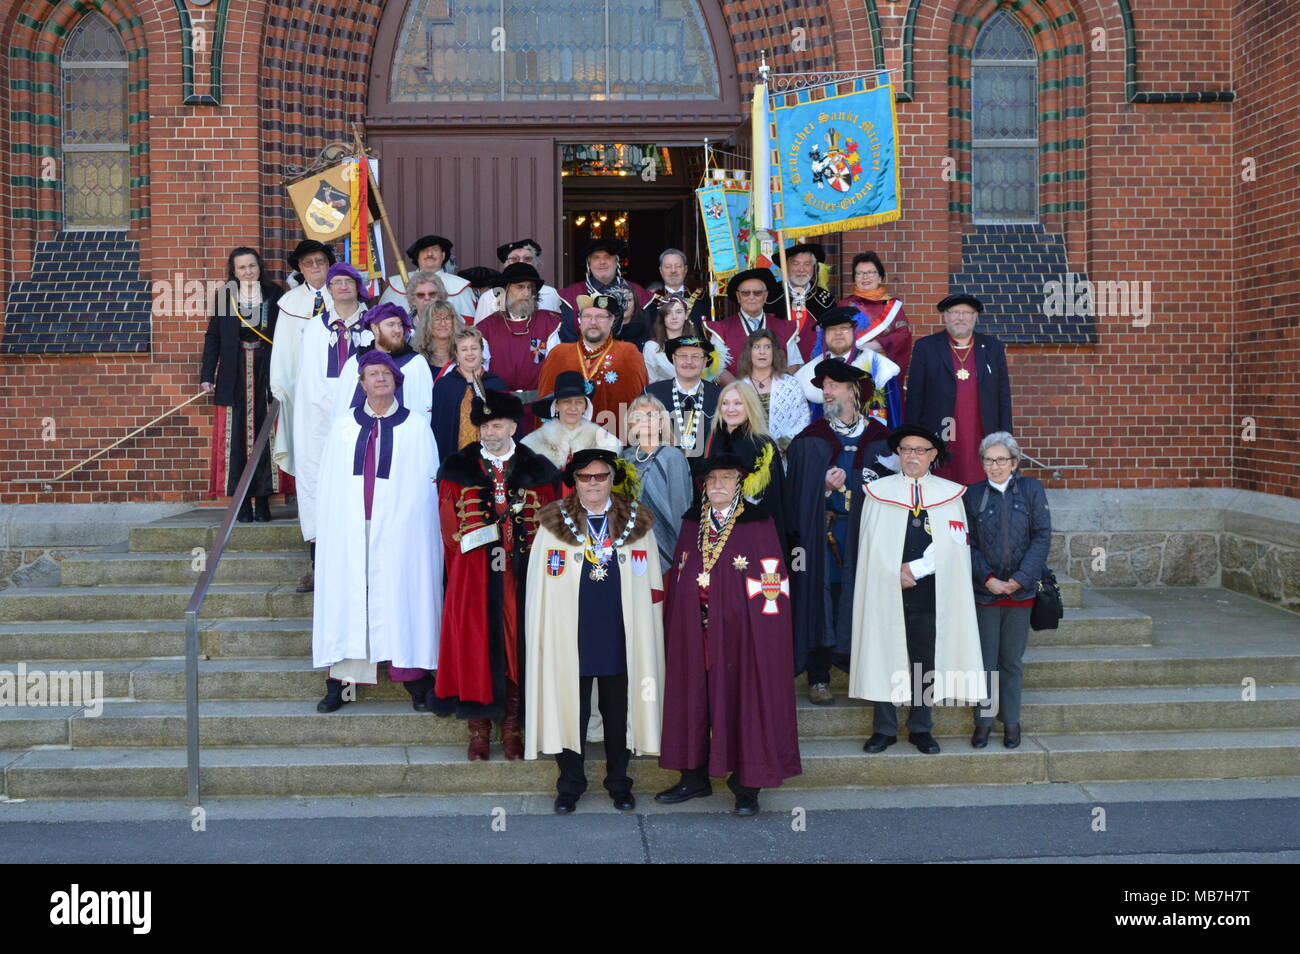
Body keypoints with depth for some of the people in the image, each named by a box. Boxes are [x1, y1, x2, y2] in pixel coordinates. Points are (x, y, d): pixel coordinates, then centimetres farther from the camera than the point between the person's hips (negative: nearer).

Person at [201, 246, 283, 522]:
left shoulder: (274, 294, 6)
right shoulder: (225, 296, 7)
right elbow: (213, 337, 8)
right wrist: (207, 375, 0)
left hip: (266, 374, 0)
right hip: (234, 376, 0)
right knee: (236, 436, -2)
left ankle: (263, 501, 7)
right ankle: (242, 503, 2)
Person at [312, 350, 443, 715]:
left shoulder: (416, 427, 4)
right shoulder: (343, 427, 9)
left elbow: (429, 482, 4)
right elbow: (328, 483, 10)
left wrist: (421, 527, -4)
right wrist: (329, 528, 3)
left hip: (400, 530, -2)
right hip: (350, 531, 2)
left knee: (402, 599, -1)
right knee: (346, 599, 2)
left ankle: (417, 682, 6)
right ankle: (340, 682, 7)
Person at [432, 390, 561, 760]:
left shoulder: (538, 471, 5)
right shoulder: (457, 469, 5)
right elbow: (452, 531, 6)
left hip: (520, 580, 0)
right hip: (474, 579, 0)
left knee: (517, 648, 4)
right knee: (475, 649, 0)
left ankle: (512, 728, 14)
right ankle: (478, 729, 10)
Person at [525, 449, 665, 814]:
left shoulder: (636, 523, 5)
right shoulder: (554, 524, 2)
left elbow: (650, 587, 7)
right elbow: (540, 587, 4)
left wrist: (646, 633, 2)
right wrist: (544, 636, -1)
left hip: (620, 638, 1)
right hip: (570, 637, -1)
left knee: (618, 712, 9)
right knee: (570, 710, 5)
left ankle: (619, 783, 24)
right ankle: (570, 785, 20)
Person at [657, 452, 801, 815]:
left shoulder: (758, 525, -5)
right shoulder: (691, 526, 9)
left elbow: (773, 585, -7)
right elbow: (677, 581, 13)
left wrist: (763, 633, -14)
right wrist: (674, 631, 7)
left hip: (740, 635, -4)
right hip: (693, 637, 4)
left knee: (742, 701, 2)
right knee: (694, 701, 10)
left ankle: (746, 785, 13)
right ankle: (695, 778, 23)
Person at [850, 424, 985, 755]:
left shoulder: (950, 494, 8)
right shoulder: (878, 492, 7)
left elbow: (953, 544, -1)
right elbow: (871, 545, 2)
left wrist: (914, 570, -9)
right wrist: (894, 575, -9)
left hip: (930, 593, 1)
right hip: (885, 591, 0)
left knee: (926, 661, 5)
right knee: (884, 657, 2)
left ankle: (921, 728, 18)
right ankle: (884, 729, 12)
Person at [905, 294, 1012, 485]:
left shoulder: (993, 347, 11)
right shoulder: (926, 347, 5)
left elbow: (1003, 396, 12)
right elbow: (915, 397, 5)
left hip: (981, 444, 1)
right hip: (940, 441, -1)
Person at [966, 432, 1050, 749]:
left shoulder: (1031, 490, 1)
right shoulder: (973, 495, 2)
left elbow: (1042, 536, -3)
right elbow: (969, 545, 2)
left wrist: (1021, 578, -11)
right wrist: (988, 579, -11)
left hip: (1021, 590, 0)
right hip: (985, 590, 0)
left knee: (1012, 660, 8)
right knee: (985, 660, 4)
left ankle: (1011, 720, 20)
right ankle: (983, 720, 15)